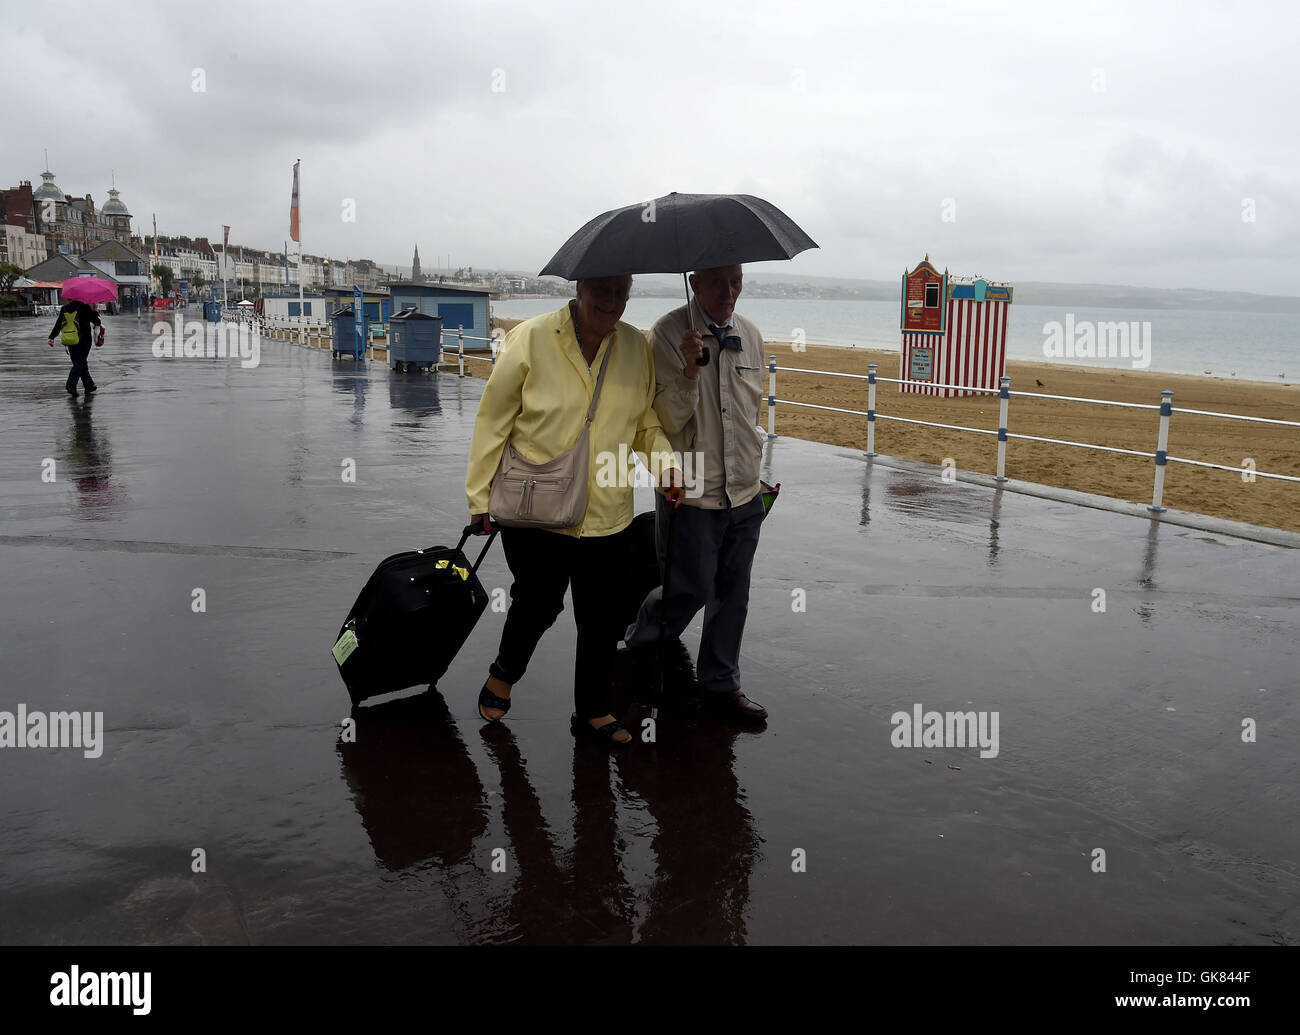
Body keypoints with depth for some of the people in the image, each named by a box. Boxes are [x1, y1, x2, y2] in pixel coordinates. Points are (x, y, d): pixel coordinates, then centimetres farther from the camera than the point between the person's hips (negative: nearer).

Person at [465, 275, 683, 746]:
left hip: (607, 515, 4)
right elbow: (493, 420, -3)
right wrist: (480, 496, -3)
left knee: (602, 618, 9)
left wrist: (664, 461, -5)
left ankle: (593, 711, 28)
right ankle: (503, 674, 37)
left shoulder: (637, 347, 4)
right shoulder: (531, 338, -8)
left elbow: (647, 420, 15)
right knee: (538, 602, 4)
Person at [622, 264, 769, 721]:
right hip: (691, 493, -5)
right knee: (691, 590, 4)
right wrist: (690, 370, -32)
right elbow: (669, 420, -17)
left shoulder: (751, 335, 6)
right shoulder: (669, 333, -12)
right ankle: (640, 641, 33)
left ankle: (721, 684, 26)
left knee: (733, 594, 12)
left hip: (744, 493, 6)